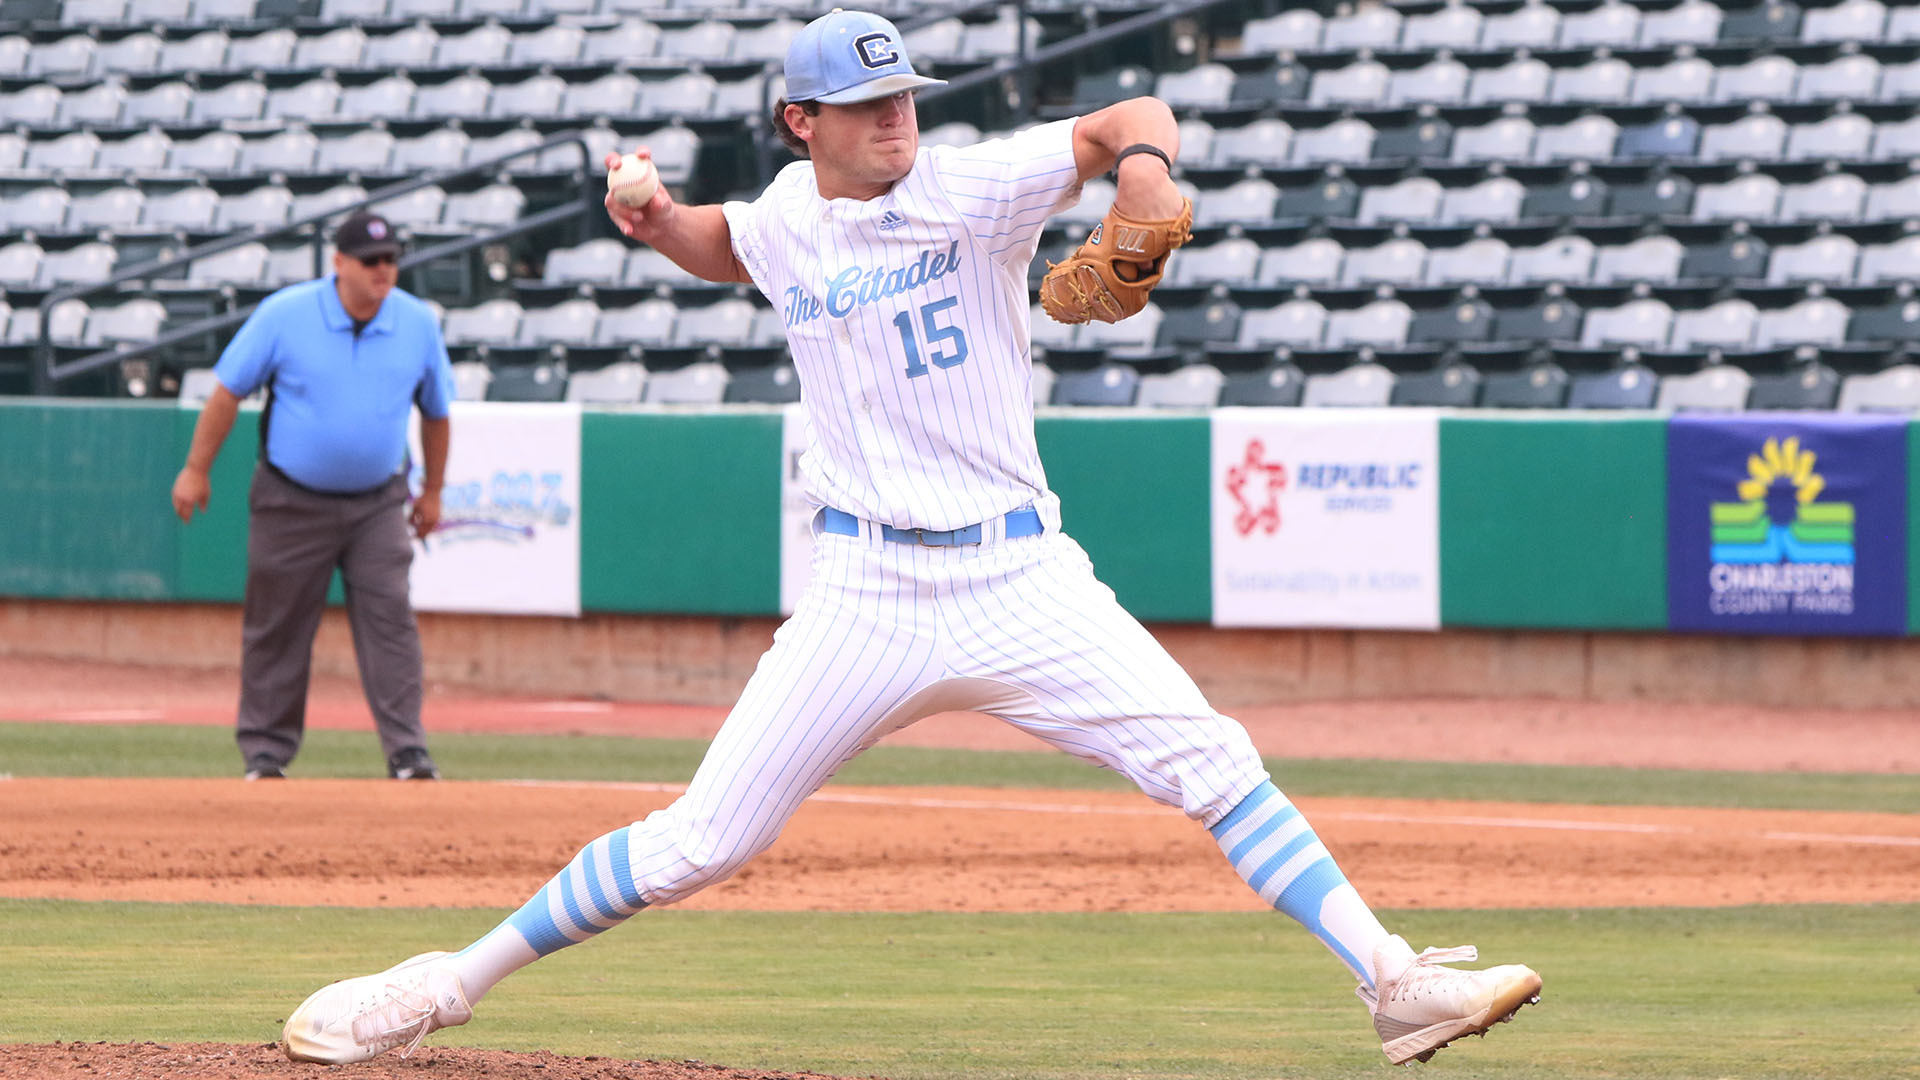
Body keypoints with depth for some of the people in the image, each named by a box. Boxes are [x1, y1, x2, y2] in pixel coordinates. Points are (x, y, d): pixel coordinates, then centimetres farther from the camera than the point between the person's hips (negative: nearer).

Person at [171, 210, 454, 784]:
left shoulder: (418, 324, -3)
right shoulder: (284, 315, -11)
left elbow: (435, 410, 11)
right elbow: (228, 391, -4)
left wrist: (433, 491, 16)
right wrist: (196, 471, -3)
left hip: (377, 503, 1)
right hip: (292, 500, -1)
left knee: (389, 619, -10)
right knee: (277, 627, 5)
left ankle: (407, 752, -11)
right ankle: (266, 752, 16)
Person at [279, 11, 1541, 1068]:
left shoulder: (971, 189, -5)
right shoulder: (789, 215, 7)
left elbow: (1126, 119, -8)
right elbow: (729, 247, 31)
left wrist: (1143, 157, -31)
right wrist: (661, 225, 10)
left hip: (1018, 578, -1)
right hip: (866, 590, 1)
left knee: (1208, 759, -15)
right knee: (703, 841, -2)